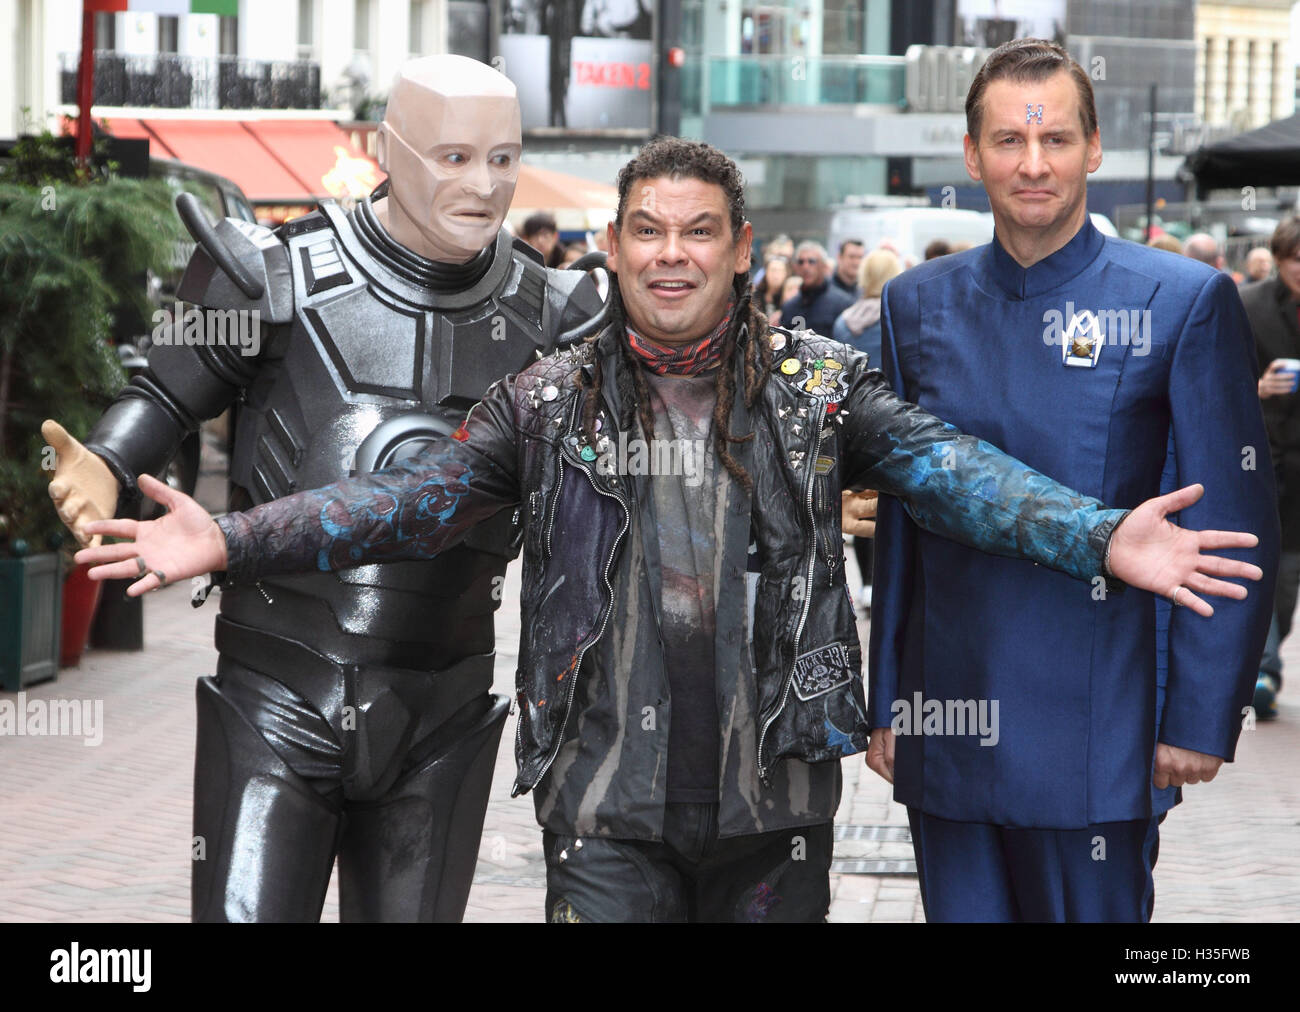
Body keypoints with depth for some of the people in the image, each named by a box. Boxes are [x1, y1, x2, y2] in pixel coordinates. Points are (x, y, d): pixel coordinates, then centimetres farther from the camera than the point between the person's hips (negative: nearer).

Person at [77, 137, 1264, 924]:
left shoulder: (820, 385, 3)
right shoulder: (549, 402, 4)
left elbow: (954, 472, -7)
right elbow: (411, 501, 0)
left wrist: (1100, 538, -23)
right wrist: (231, 542, -12)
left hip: (774, 800, 1)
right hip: (607, 808, 0)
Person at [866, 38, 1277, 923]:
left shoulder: (1185, 302, -5)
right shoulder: (919, 304, 7)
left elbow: (1234, 531, -5)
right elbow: (899, 517, 12)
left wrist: (1203, 720, -8)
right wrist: (884, 701, 10)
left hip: (1095, 739, -3)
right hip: (947, 726, 3)